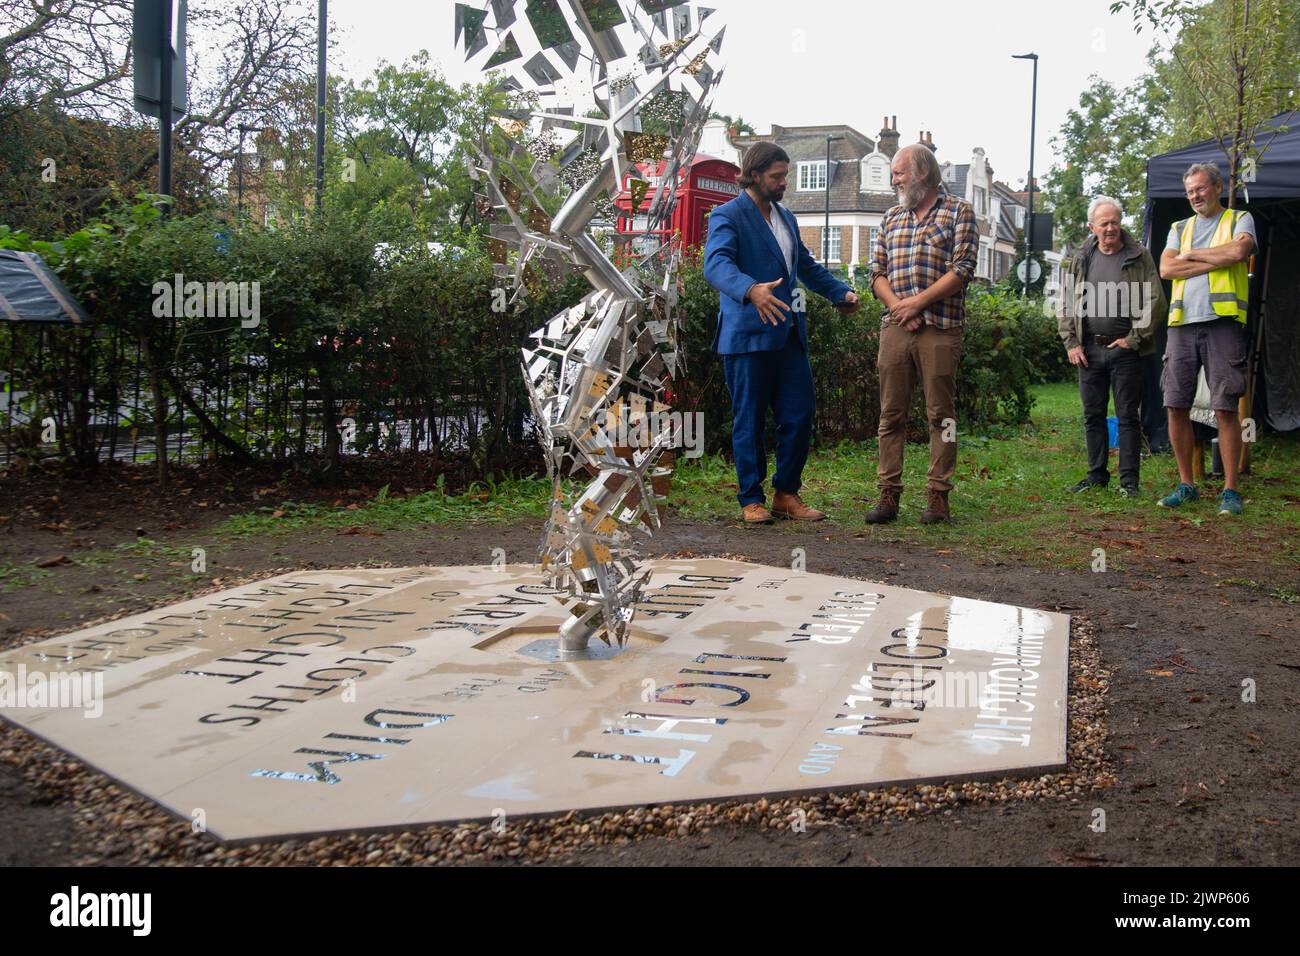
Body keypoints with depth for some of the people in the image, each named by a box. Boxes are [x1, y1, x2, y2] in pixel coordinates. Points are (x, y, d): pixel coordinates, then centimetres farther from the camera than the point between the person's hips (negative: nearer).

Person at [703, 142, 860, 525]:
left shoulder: (786, 217, 19)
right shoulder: (727, 216, -7)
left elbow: (806, 265, 31)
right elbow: (716, 263, -24)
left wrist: (840, 292, 19)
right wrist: (751, 290, -42)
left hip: (789, 334, 7)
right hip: (747, 334, -7)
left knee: (799, 418, 4)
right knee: (749, 421, 1)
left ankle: (786, 494, 17)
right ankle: (752, 500, 10)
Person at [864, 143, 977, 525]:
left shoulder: (959, 212, 3)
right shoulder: (891, 218, 18)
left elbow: (962, 270, -8)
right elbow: (878, 272, 13)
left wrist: (918, 302, -12)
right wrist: (897, 305, -6)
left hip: (940, 330, -5)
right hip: (894, 327, 5)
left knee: (941, 414, 0)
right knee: (891, 414, 3)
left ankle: (939, 497, 4)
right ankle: (888, 495, 7)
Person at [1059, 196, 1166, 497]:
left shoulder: (1139, 258, 0)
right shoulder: (1081, 260, 10)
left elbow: (1156, 302, -4)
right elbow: (1067, 305, 12)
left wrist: (1133, 338, -9)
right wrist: (1071, 343, 3)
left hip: (1125, 349, -3)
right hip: (1089, 350, 4)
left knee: (1127, 416, 0)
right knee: (1093, 415, 9)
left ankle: (1129, 480, 5)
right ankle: (1097, 475, 18)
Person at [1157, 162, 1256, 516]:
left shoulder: (1239, 220, 10)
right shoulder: (1180, 228, 20)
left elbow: (1239, 251, -12)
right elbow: (1166, 268, 3)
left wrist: (1192, 255, 0)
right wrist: (1218, 260, -3)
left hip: (1222, 323, -4)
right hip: (1182, 325, 4)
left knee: (1226, 408, -6)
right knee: (1176, 406, 1)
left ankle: (1230, 490, 0)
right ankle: (1186, 485, 13)